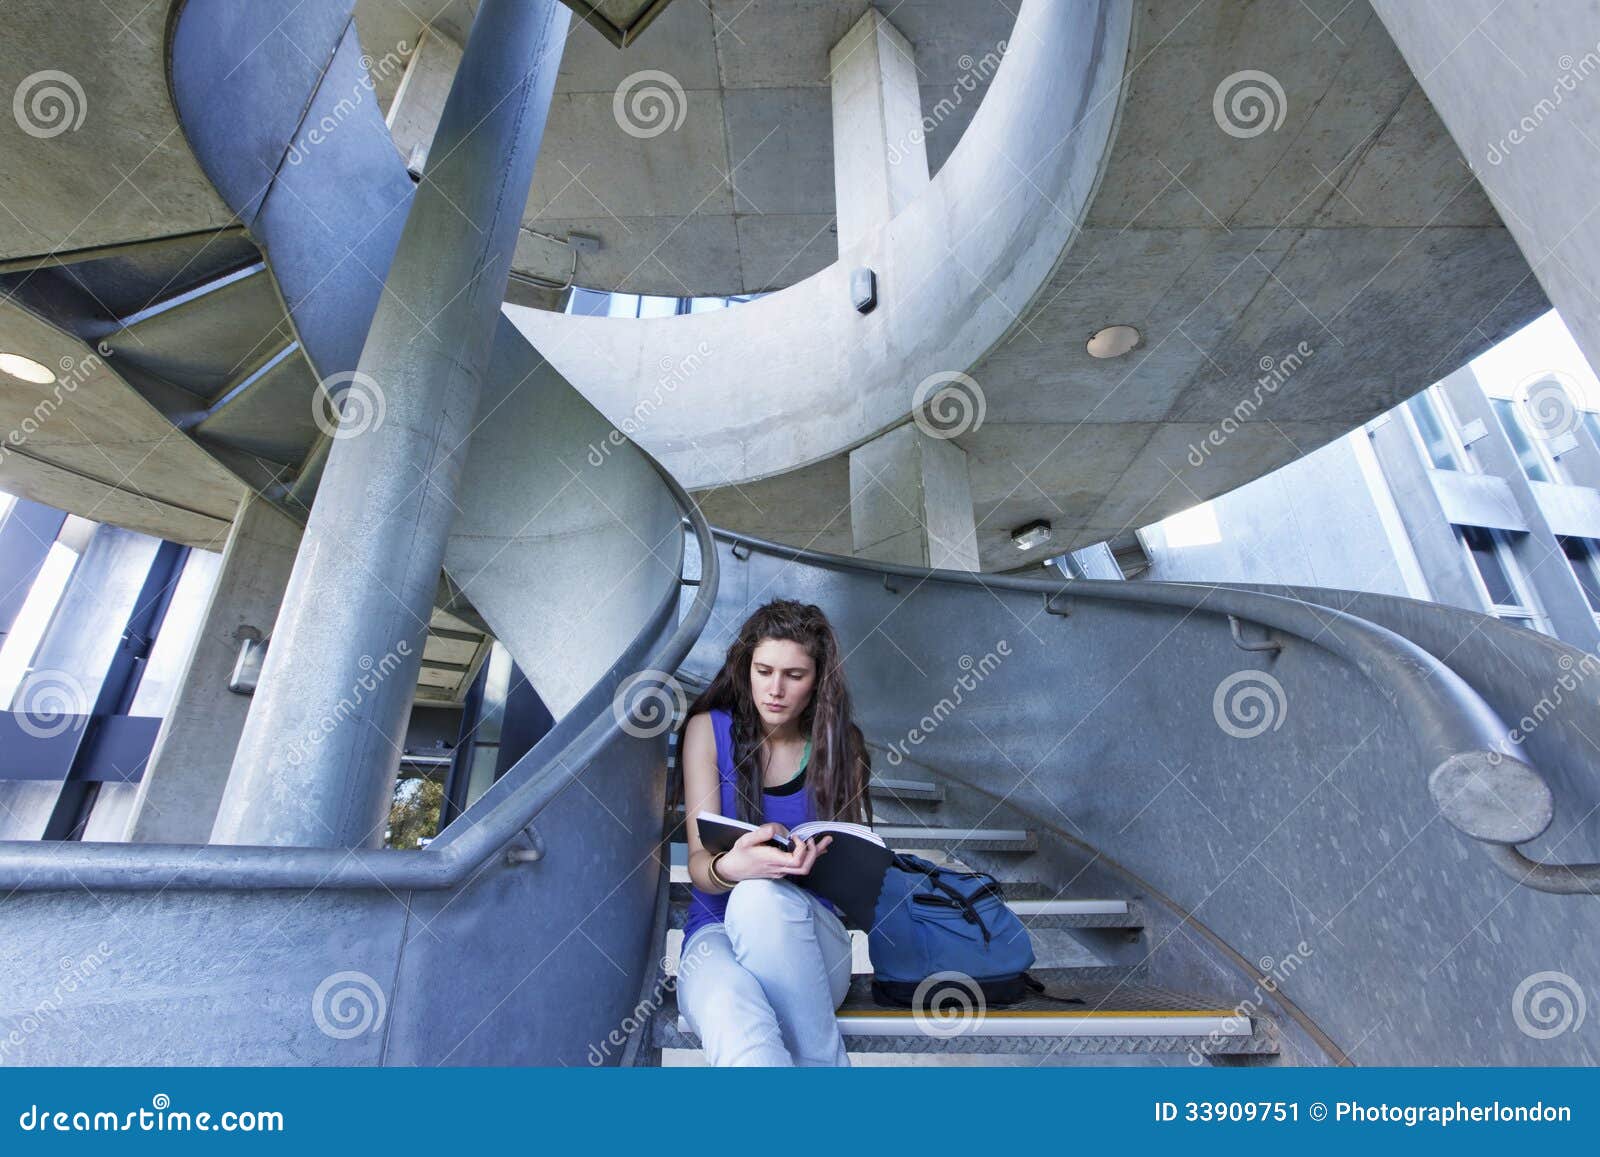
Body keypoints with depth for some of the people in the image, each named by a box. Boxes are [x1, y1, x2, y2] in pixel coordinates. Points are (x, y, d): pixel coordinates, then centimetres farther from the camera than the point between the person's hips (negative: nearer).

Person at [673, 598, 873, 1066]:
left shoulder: (839, 745, 2)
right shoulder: (709, 729, -1)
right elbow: (699, 863, -7)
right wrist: (730, 868, -33)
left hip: (807, 935, 1)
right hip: (716, 928, -1)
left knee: (762, 897, -37)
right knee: (732, 1013, -39)